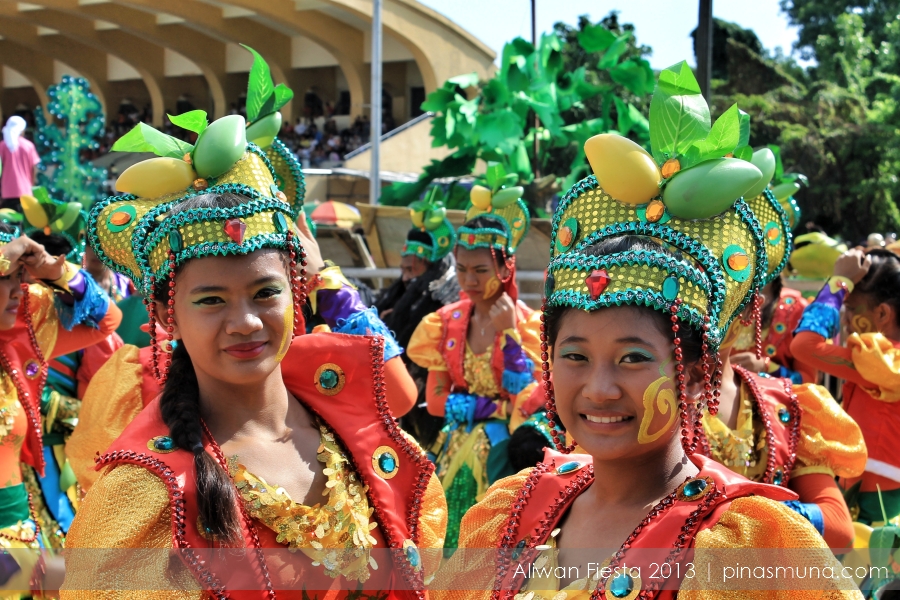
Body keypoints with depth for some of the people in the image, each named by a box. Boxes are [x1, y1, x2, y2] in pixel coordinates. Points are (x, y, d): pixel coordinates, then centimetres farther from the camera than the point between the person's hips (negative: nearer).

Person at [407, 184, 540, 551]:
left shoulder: (527, 323, -9)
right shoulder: (446, 322, 2)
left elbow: (527, 402, -16)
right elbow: (435, 401, -1)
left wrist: (508, 331, -20)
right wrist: (496, 406, -13)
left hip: (504, 450, -3)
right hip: (458, 447, 3)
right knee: (449, 528, 4)